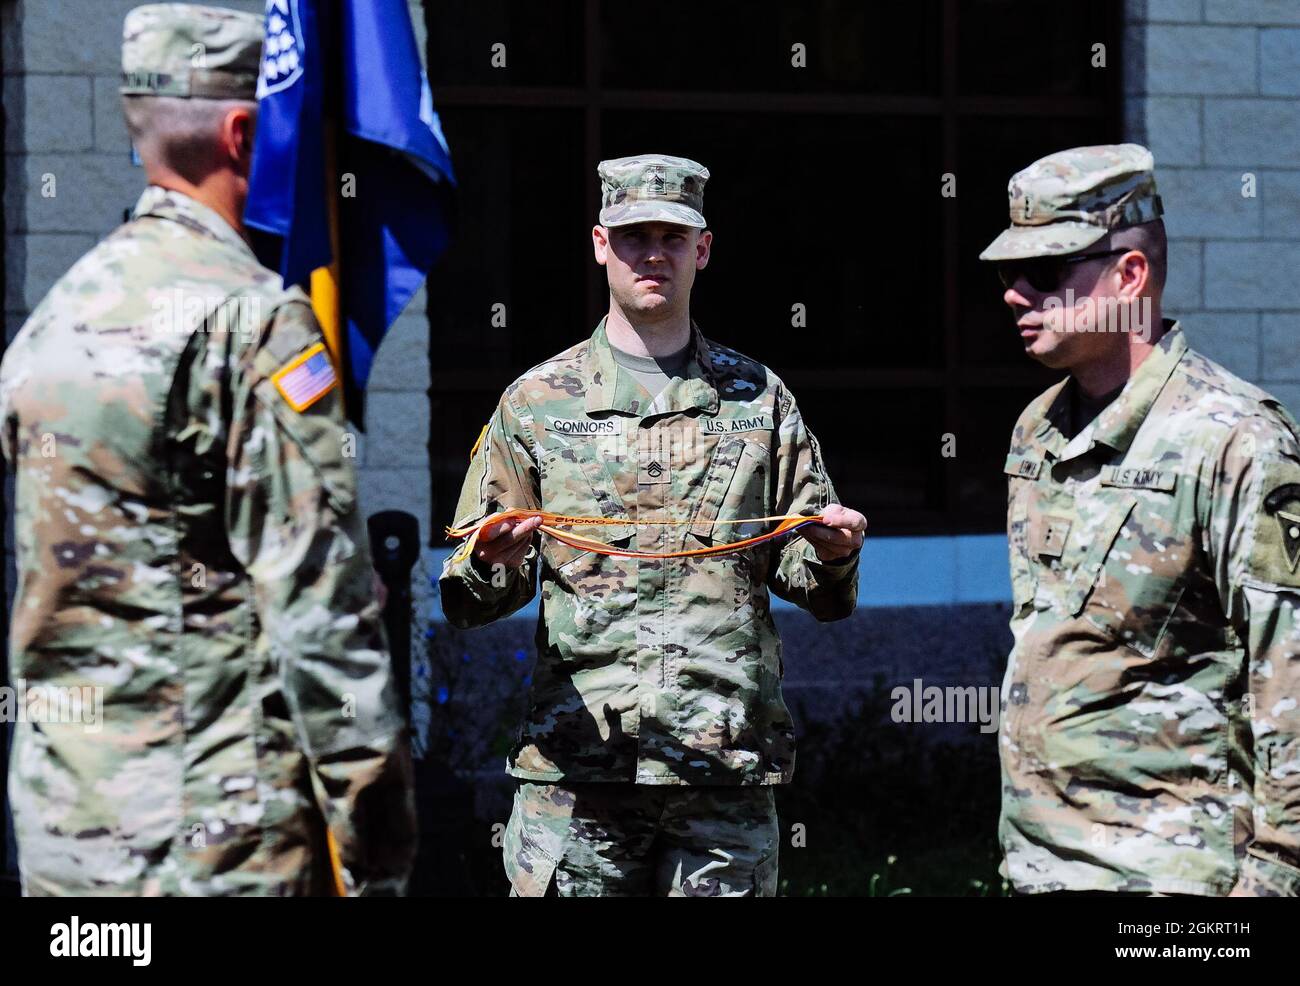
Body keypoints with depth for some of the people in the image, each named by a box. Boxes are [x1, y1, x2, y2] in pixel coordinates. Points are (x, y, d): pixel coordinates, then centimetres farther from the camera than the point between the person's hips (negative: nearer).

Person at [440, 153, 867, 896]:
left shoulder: (758, 397, 12)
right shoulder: (538, 401, 9)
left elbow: (803, 577, 15)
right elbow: (471, 603, 9)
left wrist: (829, 555, -7)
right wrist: (492, 564, -14)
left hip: (730, 759, 1)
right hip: (575, 762, -1)